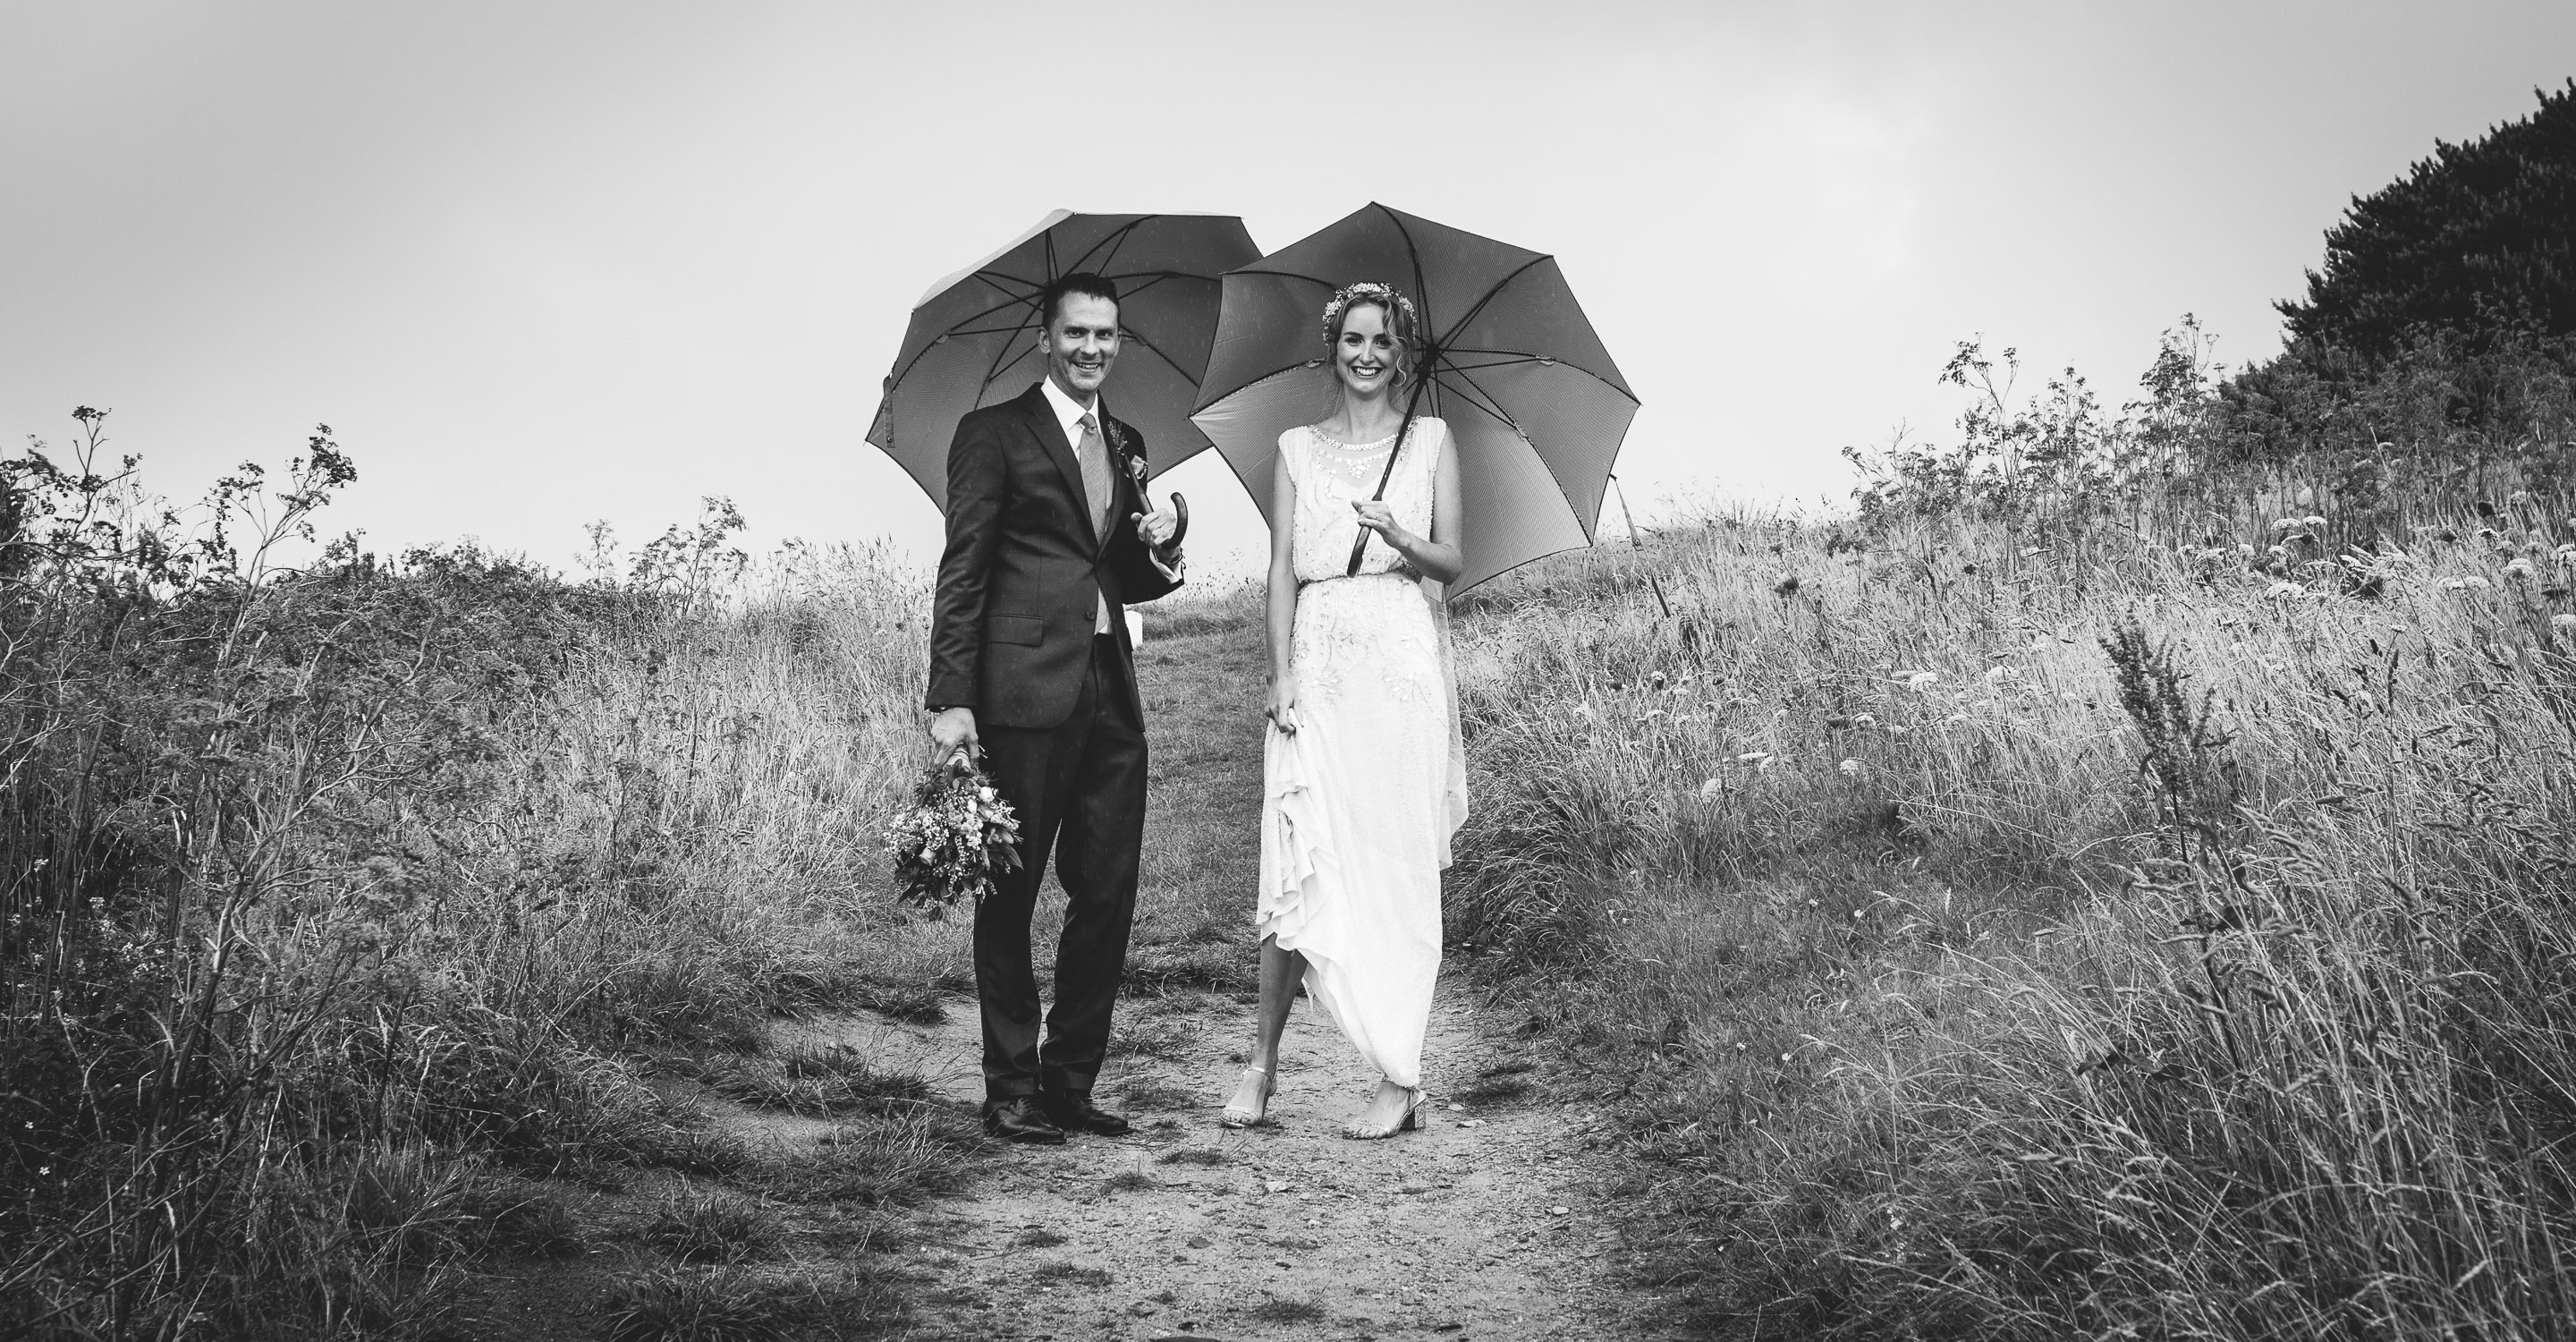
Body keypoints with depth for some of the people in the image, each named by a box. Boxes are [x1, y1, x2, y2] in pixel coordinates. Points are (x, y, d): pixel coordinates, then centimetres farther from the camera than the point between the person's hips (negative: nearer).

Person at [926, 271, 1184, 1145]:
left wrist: (1158, 549, 1)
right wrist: (950, 698, -13)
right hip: (1025, 693, -6)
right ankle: (1011, 1089, 10)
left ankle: (1072, 1081, 18)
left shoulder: (1125, 445, 20)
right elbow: (961, 574, -5)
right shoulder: (994, 434, 1)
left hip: (1111, 694, 6)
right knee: (1011, 893, 1)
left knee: (1108, 894, 6)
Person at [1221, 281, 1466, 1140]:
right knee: (1302, 866, -7)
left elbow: (1452, 562, 4)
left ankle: (1401, 1080, 1)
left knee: (1398, 865, -3)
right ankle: (1261, 1065, 1)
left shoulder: (1430, 440, 11)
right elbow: (1281, 571, 7)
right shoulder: (1297, 450, 14)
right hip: (1317, 673, 1)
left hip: (1402, 669, -1)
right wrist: (1280, 673, -5)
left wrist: (1398, 536, -17)